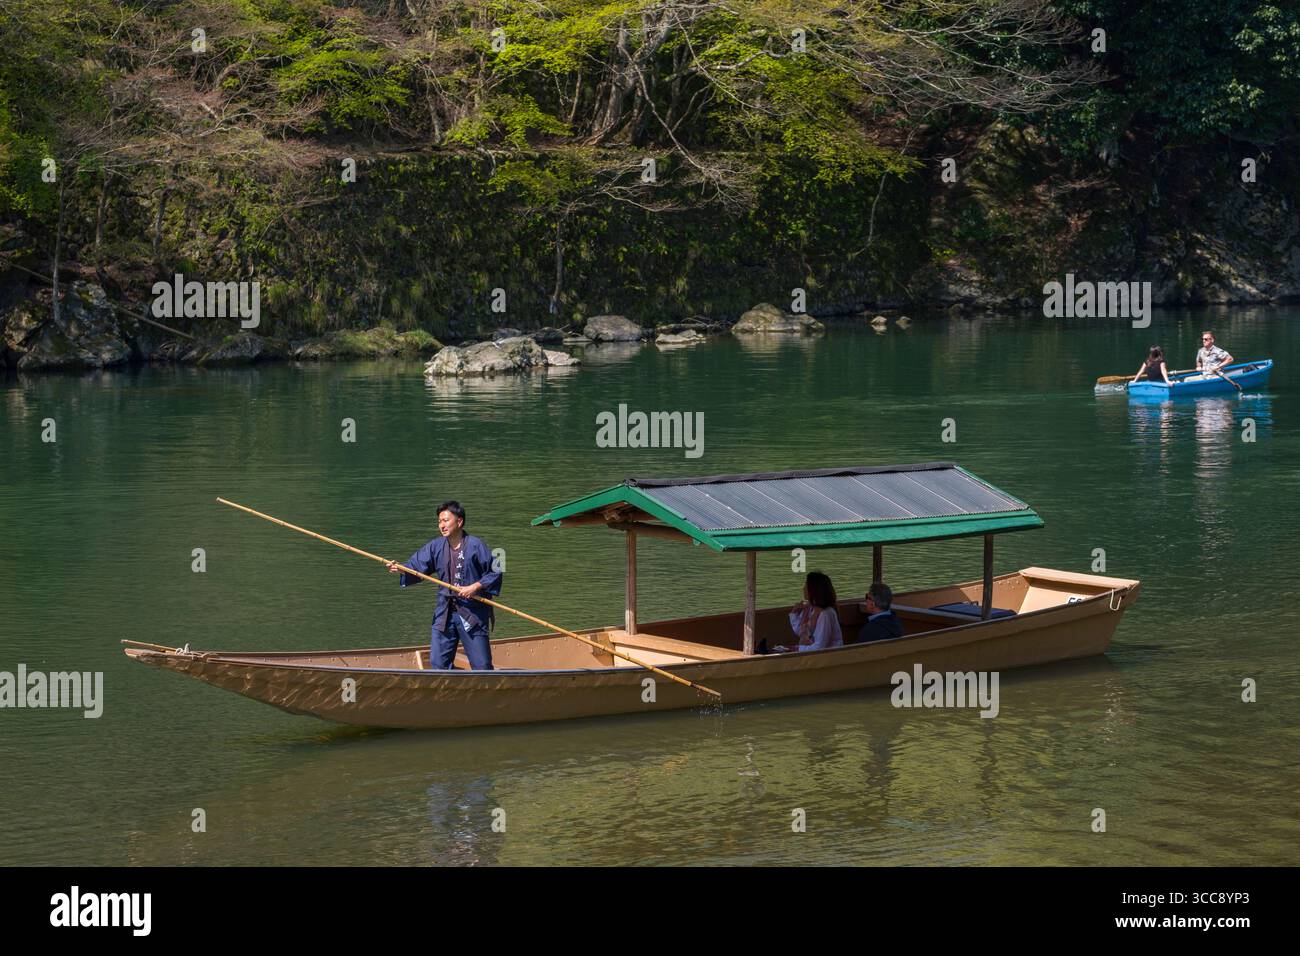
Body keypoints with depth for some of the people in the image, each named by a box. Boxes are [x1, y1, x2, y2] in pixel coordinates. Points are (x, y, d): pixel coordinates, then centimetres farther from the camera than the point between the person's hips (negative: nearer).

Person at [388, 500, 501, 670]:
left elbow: (495, 573, -5)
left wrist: (475, 587, -16)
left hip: (473, 614, -4)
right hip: (445, 613, 4)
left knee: (481, 664, 0)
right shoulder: (436, 546, 4)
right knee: (437, 662, 5)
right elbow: (417, 566, -1)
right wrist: (401, 570, -20)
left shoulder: (476, 546, -8)